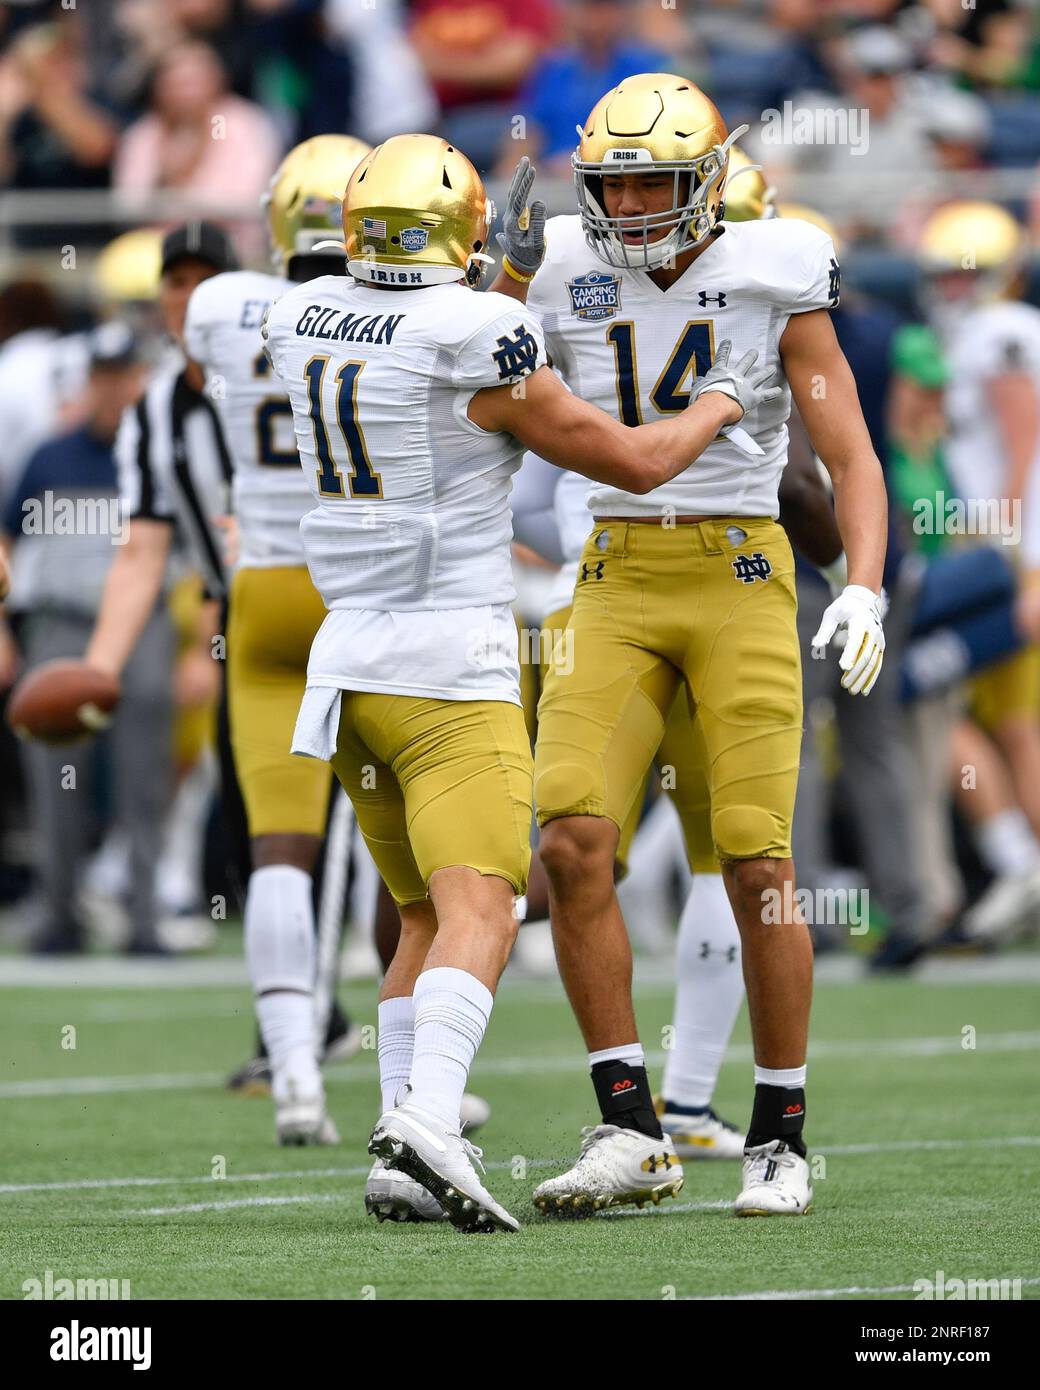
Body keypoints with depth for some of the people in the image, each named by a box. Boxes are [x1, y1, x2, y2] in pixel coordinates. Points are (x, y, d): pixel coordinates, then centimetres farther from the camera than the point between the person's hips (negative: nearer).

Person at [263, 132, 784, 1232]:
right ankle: (426, 1116, -38)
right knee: (478, 916, -15)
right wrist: (724, 399, 14)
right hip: (451, 662, -7)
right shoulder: (477, 348, -14)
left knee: (427, 917, 16)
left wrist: (501, 260, 32)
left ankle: (403, 1163, 7)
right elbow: (635, 462, -4)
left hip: (348, 657, 7)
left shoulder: (304, 324, 5)